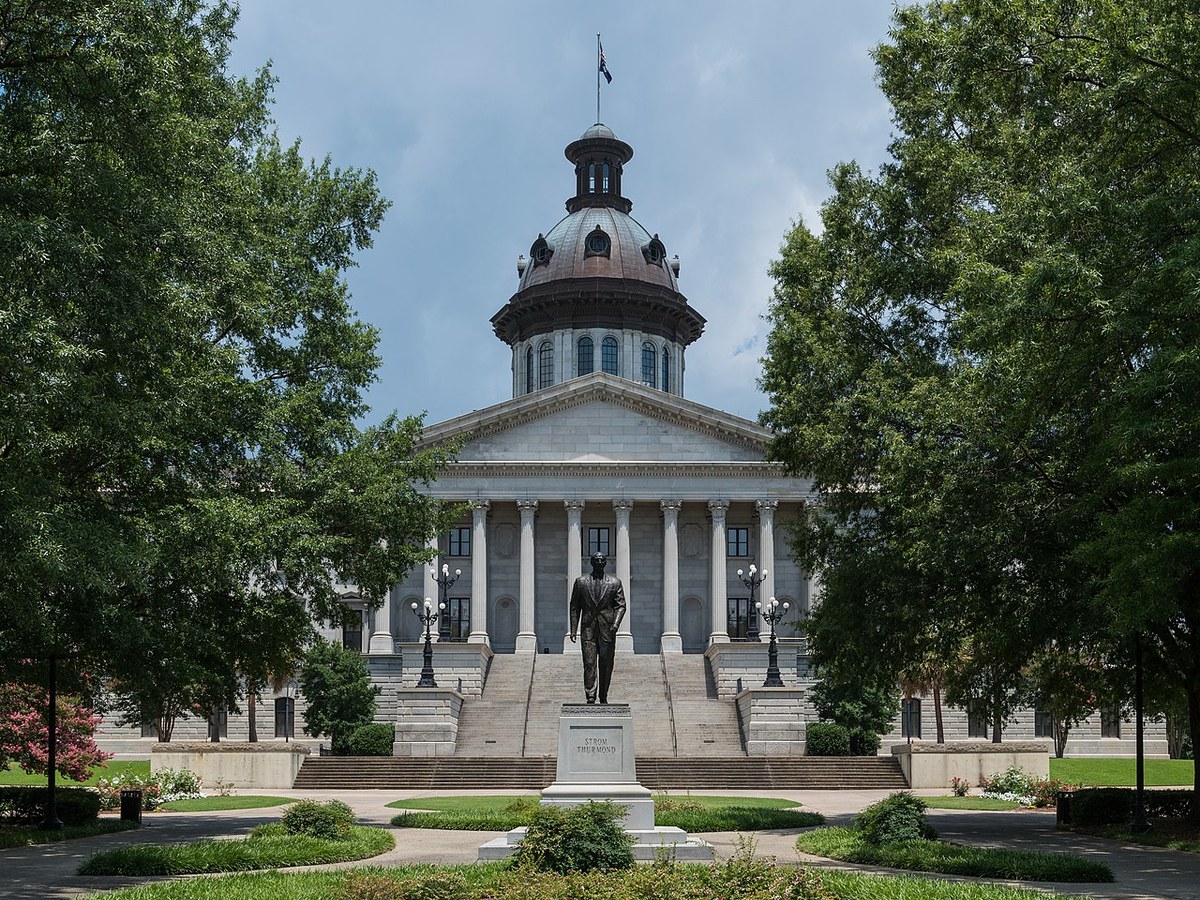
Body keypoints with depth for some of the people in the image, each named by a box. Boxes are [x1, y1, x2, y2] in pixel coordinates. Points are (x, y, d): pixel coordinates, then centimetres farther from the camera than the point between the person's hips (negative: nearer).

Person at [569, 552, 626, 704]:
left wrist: (616, 623, -12)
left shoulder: (615, 583, 8)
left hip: (607, 629, 1)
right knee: (589, 664, -9)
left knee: (606, 665, 4)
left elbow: (621, 605, 4)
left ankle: (603, 698, 15)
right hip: (588, 629, -1)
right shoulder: (581, 582, 9)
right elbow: (574, 607, 10)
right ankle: (590, 697, -13)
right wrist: (573, 629, 2)